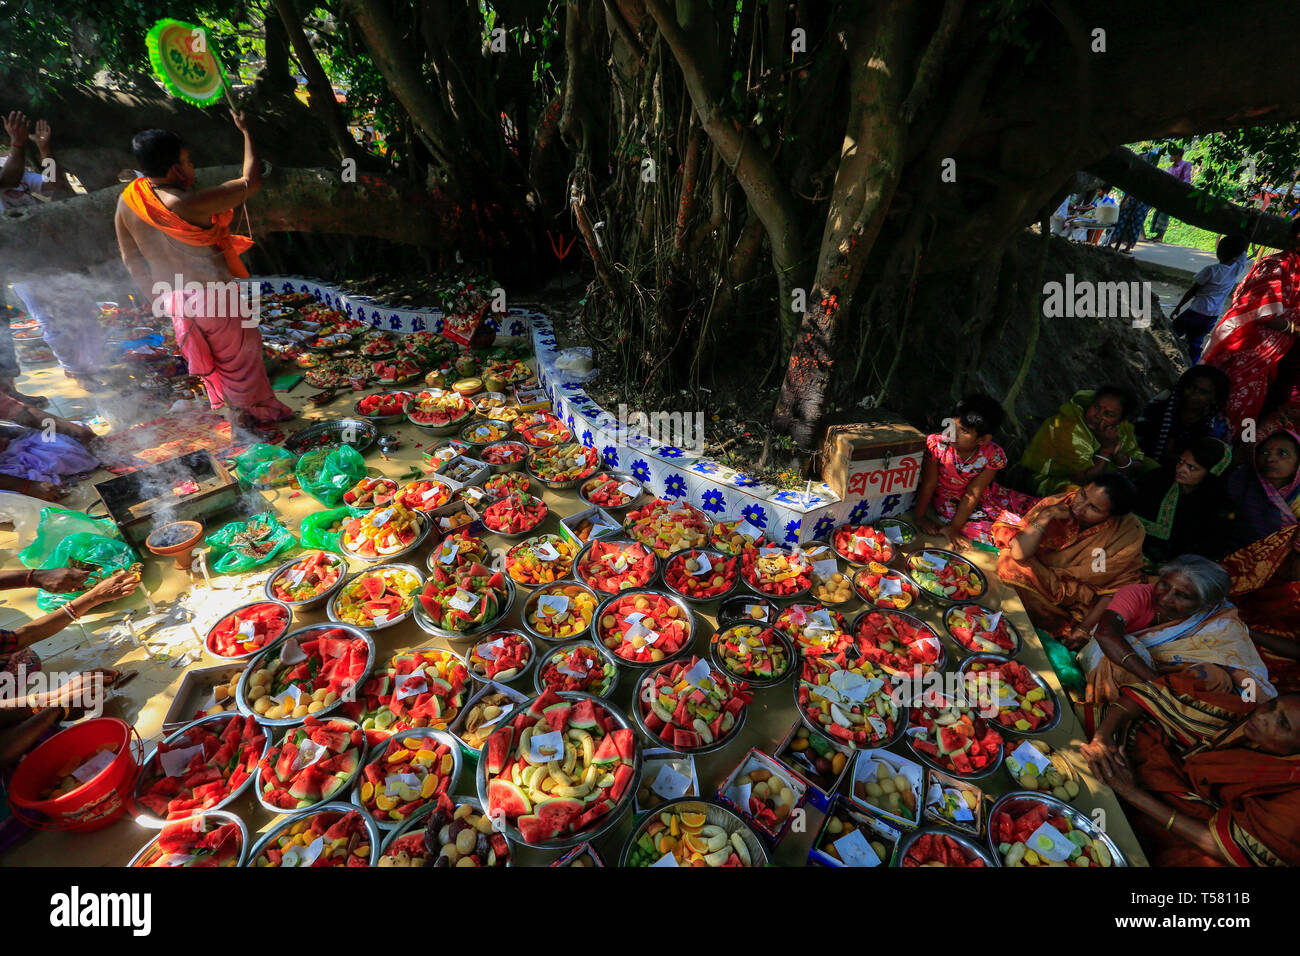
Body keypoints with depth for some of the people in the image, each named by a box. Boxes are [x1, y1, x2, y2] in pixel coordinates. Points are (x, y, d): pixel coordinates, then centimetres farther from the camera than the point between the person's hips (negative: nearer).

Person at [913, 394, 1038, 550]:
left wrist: (953, 527, -20)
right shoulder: (936, 444, -28)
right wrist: (920, 517, -11)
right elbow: (928, 484, -18)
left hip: (984, 495, 3)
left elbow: (972, 494, -19)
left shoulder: (994, 456, -22)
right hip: (948, 499, -3)